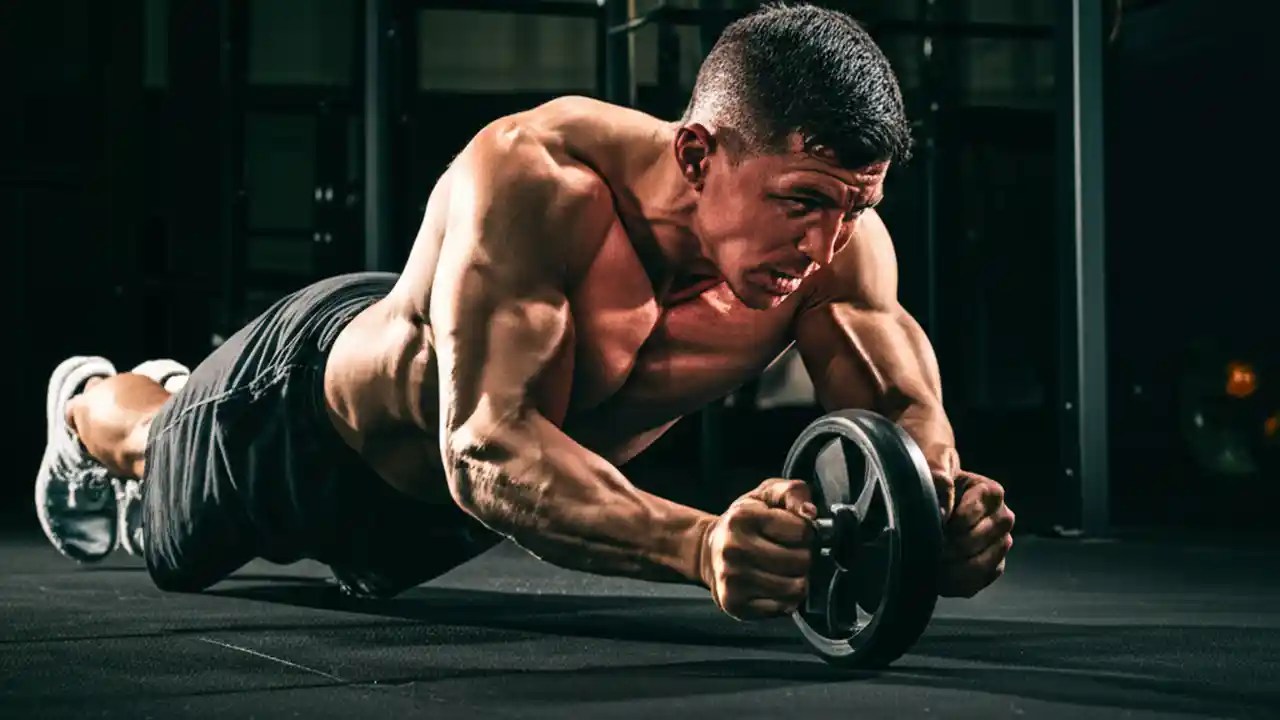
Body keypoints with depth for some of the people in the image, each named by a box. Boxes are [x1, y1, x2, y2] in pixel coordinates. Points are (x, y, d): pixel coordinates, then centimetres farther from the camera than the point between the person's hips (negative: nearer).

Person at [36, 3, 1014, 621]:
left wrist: (943, 504, -56)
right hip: (310, 397, -5)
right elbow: (484, 445, -57)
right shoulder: (532, 180, -49)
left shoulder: (839, 238, -34)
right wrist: (694, 543, -74)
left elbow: (906, 404, -31)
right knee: (171, 539, 30)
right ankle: (89, 405, 66)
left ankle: (171, 402, 71)